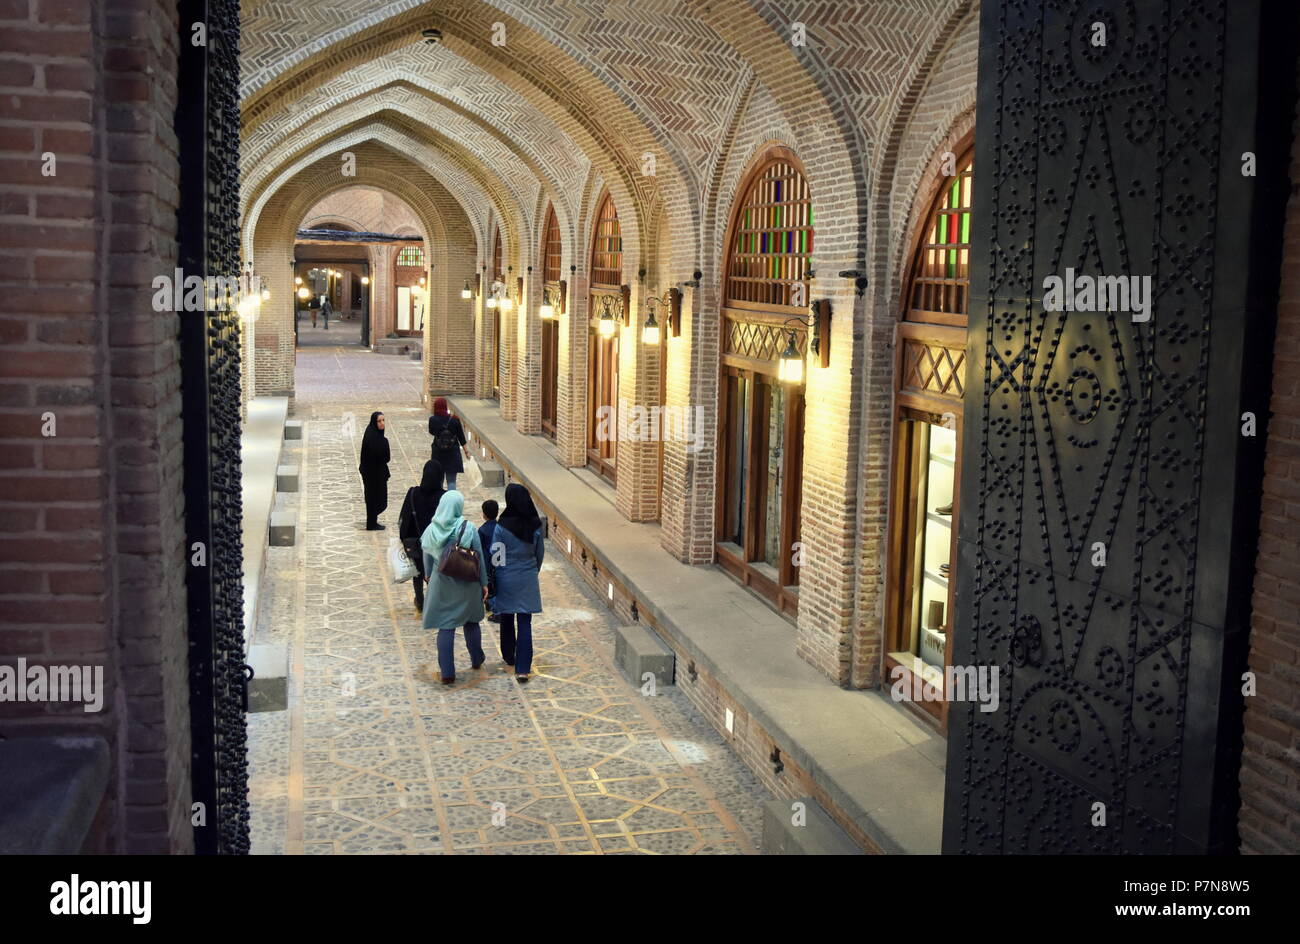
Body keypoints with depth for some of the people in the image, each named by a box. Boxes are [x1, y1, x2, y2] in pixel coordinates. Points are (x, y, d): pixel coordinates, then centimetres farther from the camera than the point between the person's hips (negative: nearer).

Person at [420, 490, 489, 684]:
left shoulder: (432, 529, -8)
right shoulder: (468, 529, -14)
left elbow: (427, 555, 5)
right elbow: (479, 558, -8)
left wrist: (428, 574, 23)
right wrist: (484, 583, 2)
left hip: (441, 583, 1)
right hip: (467, 585, -1)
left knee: (445, 627, 5)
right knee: (471, 622, 20)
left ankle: (447, 672, 5)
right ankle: (476, 659, 38)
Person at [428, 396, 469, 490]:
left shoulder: (432, 420, -11)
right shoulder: (455, 420, -11)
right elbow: (461, 437, -3)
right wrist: (466, 451, 6)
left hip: (438, 454, 1)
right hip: (453, 454, -1)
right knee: (451, 481, 4)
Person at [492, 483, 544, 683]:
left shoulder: (502, 527, -15)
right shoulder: (535, 525, -6)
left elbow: (496, 556, -10)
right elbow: (540, 553, 4)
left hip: (507, 579, -2)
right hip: (528, 580, 2)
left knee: (507, 620, 19)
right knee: (525, 623, 3)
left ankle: (509, 657, 36)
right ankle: (523, 668, -2)